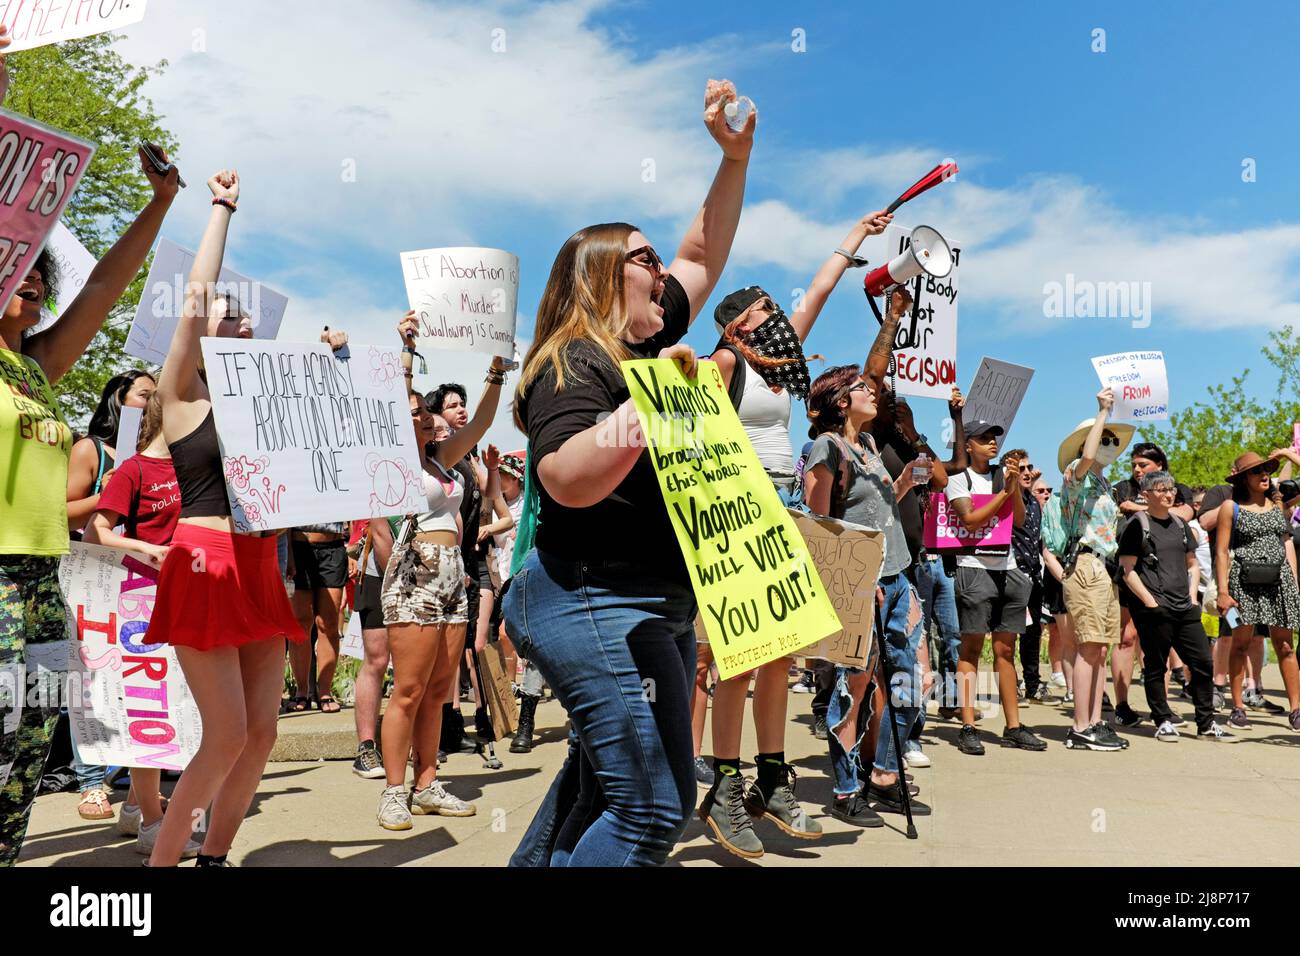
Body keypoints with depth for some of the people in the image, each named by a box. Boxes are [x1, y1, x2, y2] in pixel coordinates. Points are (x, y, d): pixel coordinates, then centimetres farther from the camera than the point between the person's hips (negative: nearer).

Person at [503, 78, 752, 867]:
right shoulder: (573, 364, -12)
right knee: (653, 805, -11)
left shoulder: (647, 343, 13)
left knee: (605, 783, 18)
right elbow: (568, 482, -27)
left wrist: (736, 156, 17)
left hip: (658, 603, 10)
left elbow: (706, 255, 23)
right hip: (597, 602, -10)